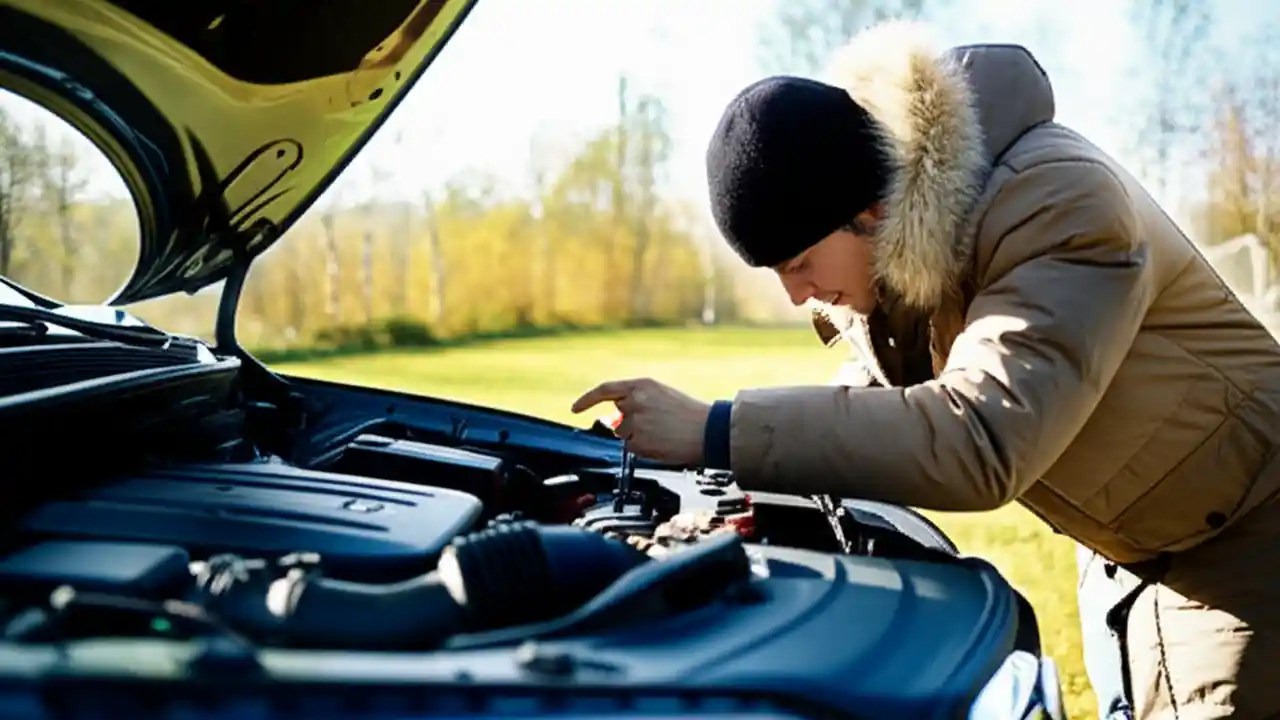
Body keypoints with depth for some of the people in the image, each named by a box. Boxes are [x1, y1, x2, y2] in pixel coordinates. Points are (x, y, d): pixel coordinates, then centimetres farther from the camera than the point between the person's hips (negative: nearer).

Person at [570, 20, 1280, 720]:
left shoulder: (1057, 205, -32)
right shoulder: (893, 253, -7)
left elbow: (979, 440, -44)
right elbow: (890, 395, 9)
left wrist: (718, 433, -43)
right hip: (1130, 546, 7)